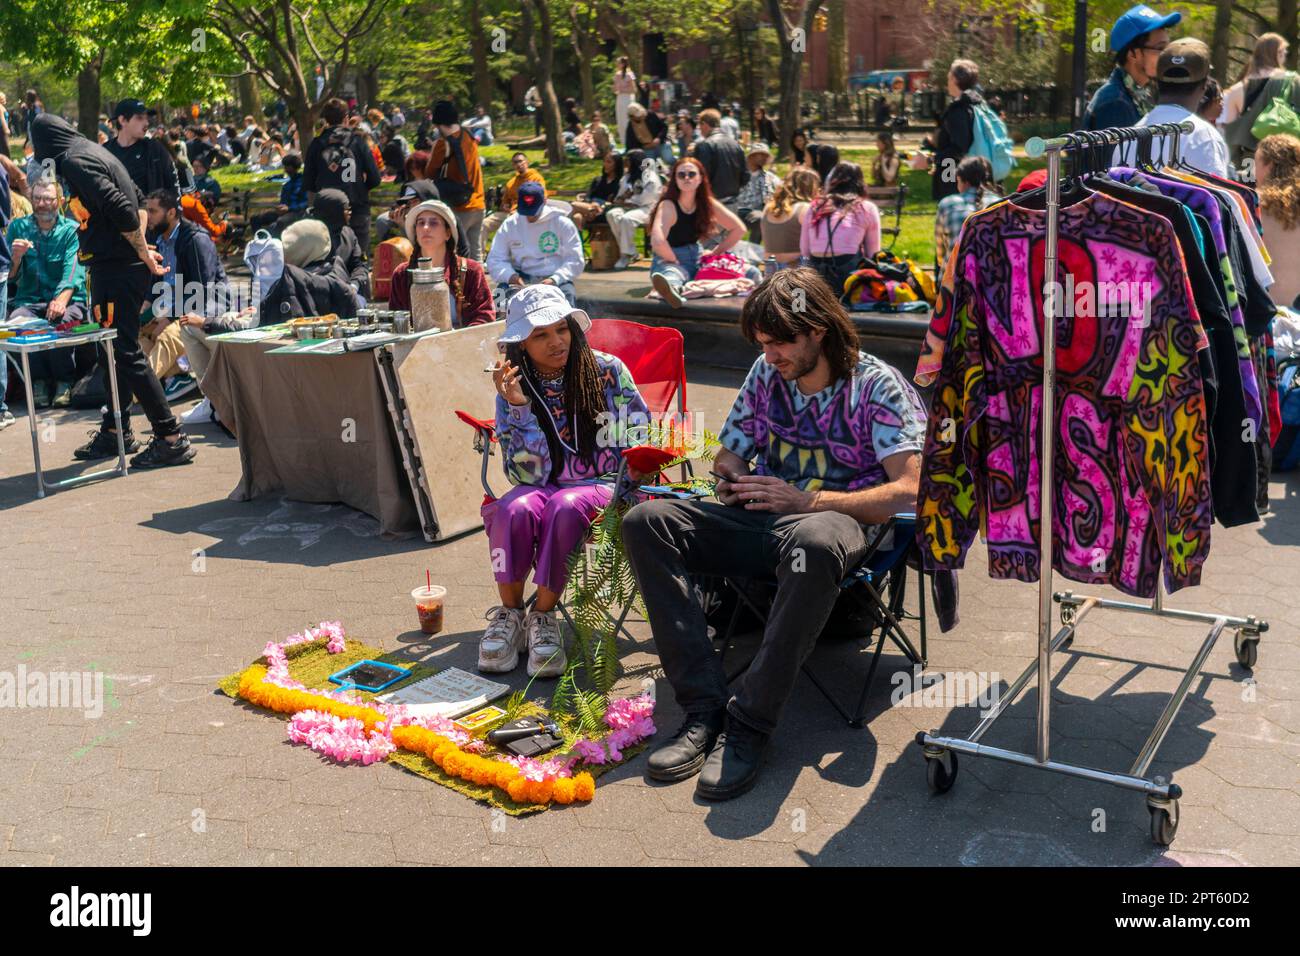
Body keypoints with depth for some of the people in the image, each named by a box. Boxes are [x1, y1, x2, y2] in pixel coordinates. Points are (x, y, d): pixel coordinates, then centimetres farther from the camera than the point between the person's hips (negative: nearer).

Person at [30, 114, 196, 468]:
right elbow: (138, 202, 21)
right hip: (122, 264, 10)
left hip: (116, 269, -10)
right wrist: (141, 248, 13)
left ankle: (171, 438, -6)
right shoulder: (94, 152, 16)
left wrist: (142, 253, -13)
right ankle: (116, 431, 27)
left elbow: (122, 210, -24)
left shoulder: (74, 162, -14)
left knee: (126, 353, -7)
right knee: (113, 351, 17)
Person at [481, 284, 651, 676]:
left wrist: (634, 475, -14)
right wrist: (517, 407, -20)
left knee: (565, 506, -35)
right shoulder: (513, 391, 1)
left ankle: (543, 615, -19)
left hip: (601, 486, -1)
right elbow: (529, 473, -9)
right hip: (543, 487, 1)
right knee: (514, 509, -33)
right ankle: (509, 614, -13)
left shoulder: (607, 370, 0)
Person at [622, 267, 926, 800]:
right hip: (760, 517, 6)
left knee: (815, 543, -44)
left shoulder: (877, 385, -3)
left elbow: (908, 491, -14)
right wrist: (731, 479, -3)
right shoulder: (766, 373, 14)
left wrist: (807, 500, -20)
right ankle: (704, 707, -25)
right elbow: (730, 455, 24)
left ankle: (749, 724, -34)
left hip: (837, 517, -6)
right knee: (644, 521, -18)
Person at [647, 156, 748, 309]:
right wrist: (676, 262, -19)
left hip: (697, 259, 8)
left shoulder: (707, 203, 2)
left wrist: (715, 253, 4)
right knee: (671, 275, -49)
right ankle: (671, 288, -80)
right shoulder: (668, 206, -16)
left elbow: (739, 229, 9)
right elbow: (657, 241, -33)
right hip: (669, 261, -8)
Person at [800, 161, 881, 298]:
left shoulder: (815, 207, 15)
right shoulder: (867, 208, 8)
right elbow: (873, 253, 8)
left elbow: (804, 251, 15)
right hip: (851, 275, -4)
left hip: (817, 275, 4)